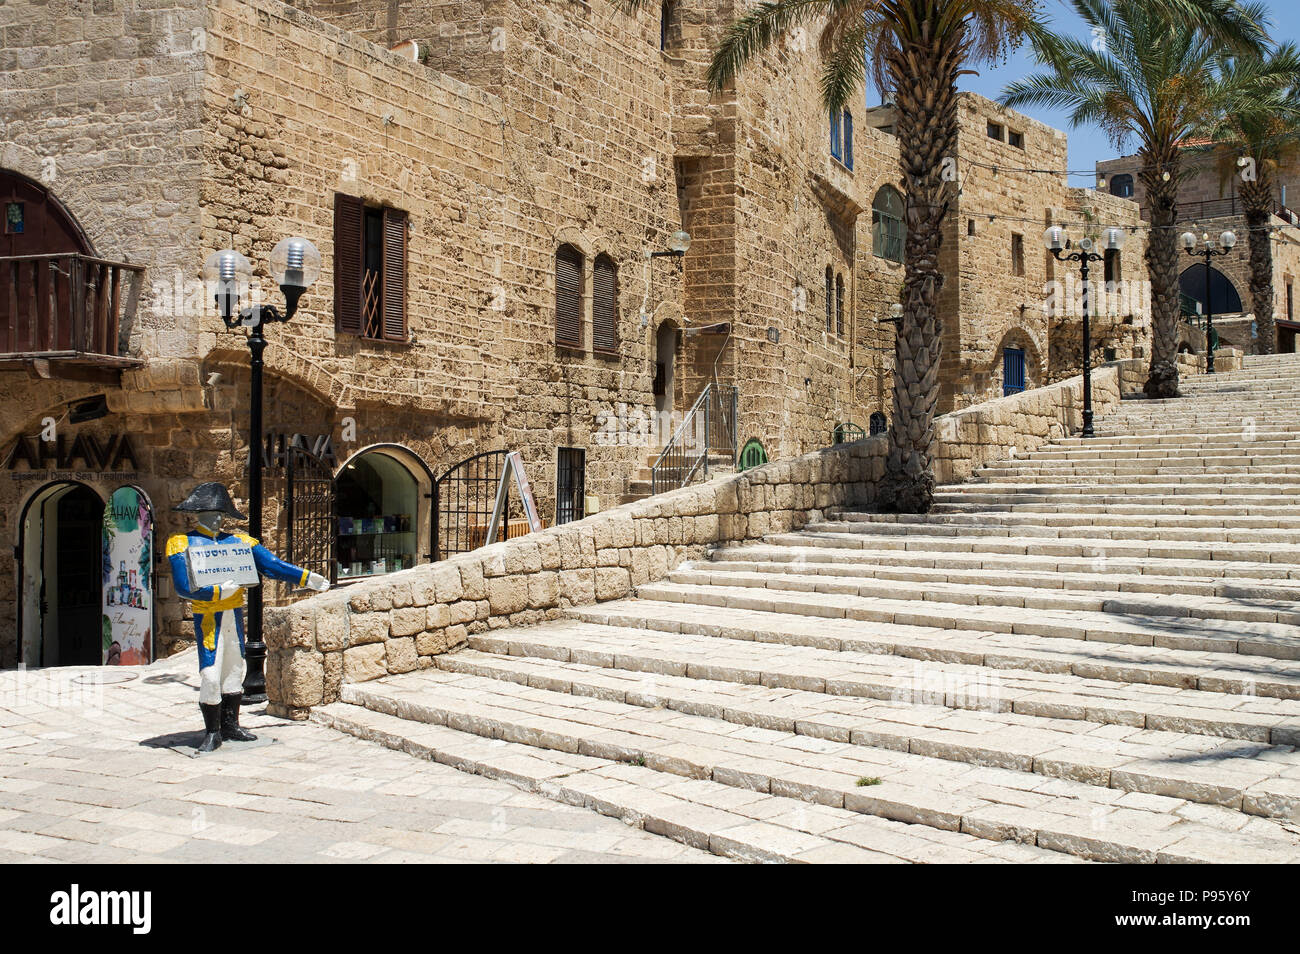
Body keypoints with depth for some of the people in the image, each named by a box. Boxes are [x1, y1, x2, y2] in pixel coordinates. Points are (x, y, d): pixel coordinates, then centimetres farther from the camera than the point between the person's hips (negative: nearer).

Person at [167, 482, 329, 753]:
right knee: (210, 675, -8)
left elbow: (272, 565, 9)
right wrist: (219, 592, -20)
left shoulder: (238, 541, 11)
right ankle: (212, 733, 6)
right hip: (208, 618, -5)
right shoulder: (183, 543, -3)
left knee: (234, 671, 11)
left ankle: (230, 726, 23)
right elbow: (184, 587, -13)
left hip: (234, 615, 5)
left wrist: (306, 578, 4)